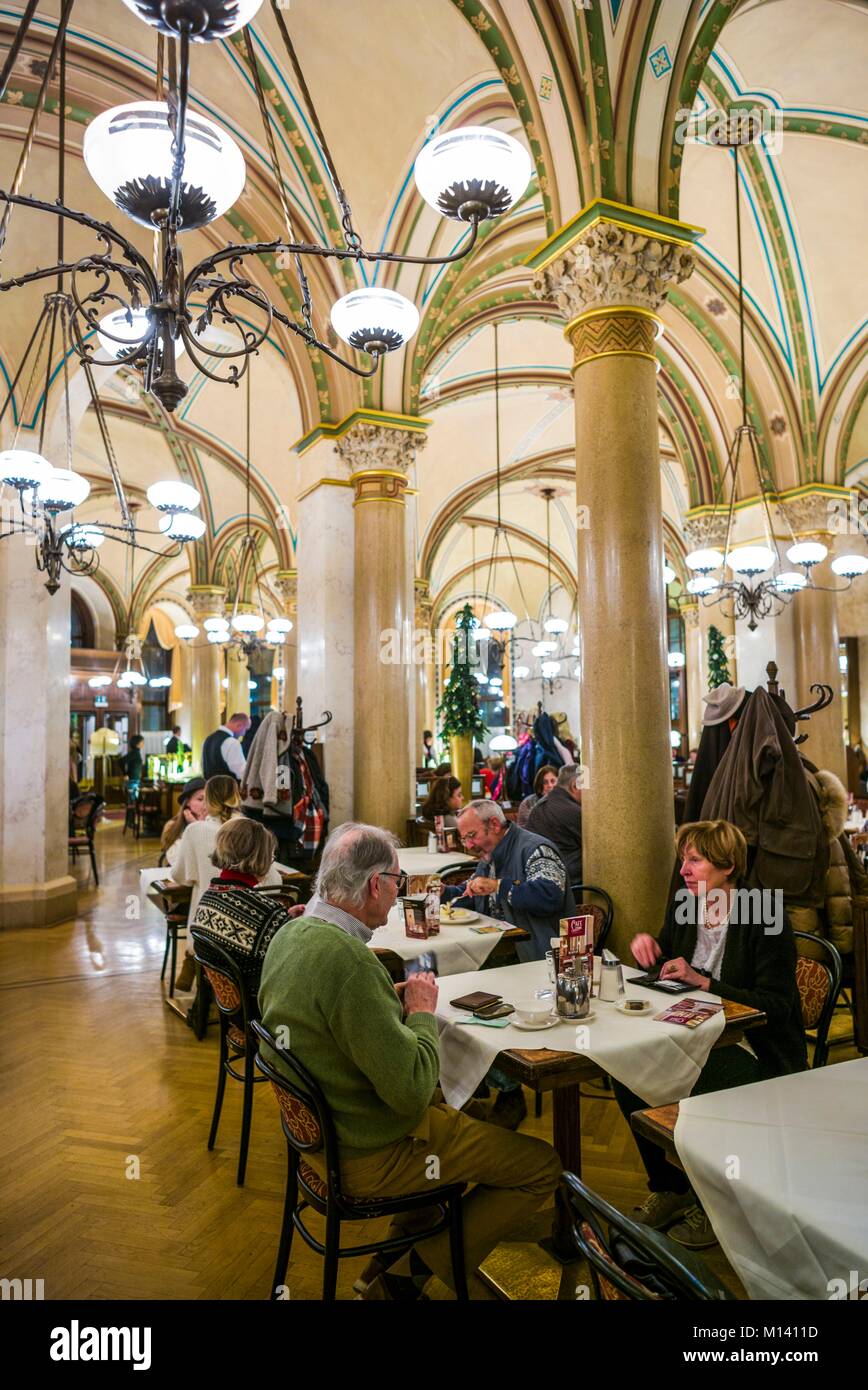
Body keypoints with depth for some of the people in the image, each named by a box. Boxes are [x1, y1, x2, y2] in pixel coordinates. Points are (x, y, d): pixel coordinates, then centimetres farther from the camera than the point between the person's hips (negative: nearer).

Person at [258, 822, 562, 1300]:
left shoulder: (292, 933, -4)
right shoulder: (346, 961, -33)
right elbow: (412, 1090, -29)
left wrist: (393, 1000, 1)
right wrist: (422, 1011, -14)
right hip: (368, 1155, -9)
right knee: (542, 1166, 2)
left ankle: (395, 1255, 29)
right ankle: (408, 1275, 11)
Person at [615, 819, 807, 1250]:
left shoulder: (766, 916, -16)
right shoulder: (683, 905, 2)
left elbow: (775, 1007, -19)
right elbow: (664, 971, 14)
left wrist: (702, 982, -26)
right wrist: (648, 947, -9)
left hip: (754, 1049, -6)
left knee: (696, 1097, -28)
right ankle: (669, 1187, 10)